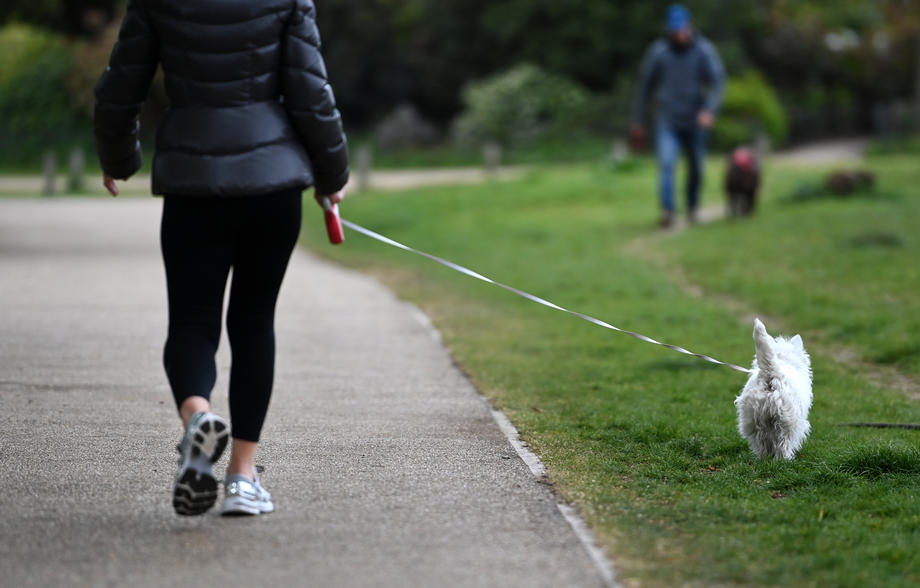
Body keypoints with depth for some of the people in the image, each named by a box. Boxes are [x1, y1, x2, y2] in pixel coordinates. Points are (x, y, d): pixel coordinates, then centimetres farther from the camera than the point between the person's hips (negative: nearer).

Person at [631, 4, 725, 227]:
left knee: (696, 168, 13)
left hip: (695, 123, 1)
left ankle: (692, 207, 36)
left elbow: (718, 82, -12)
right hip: (668, 123, -1)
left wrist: (709, 110, -30)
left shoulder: (704, 50, -6)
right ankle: (667, 211, -30)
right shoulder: (658, 52, -4)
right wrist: (637, 123, 8)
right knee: (666, 163, -21)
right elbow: (645, 86, 5)